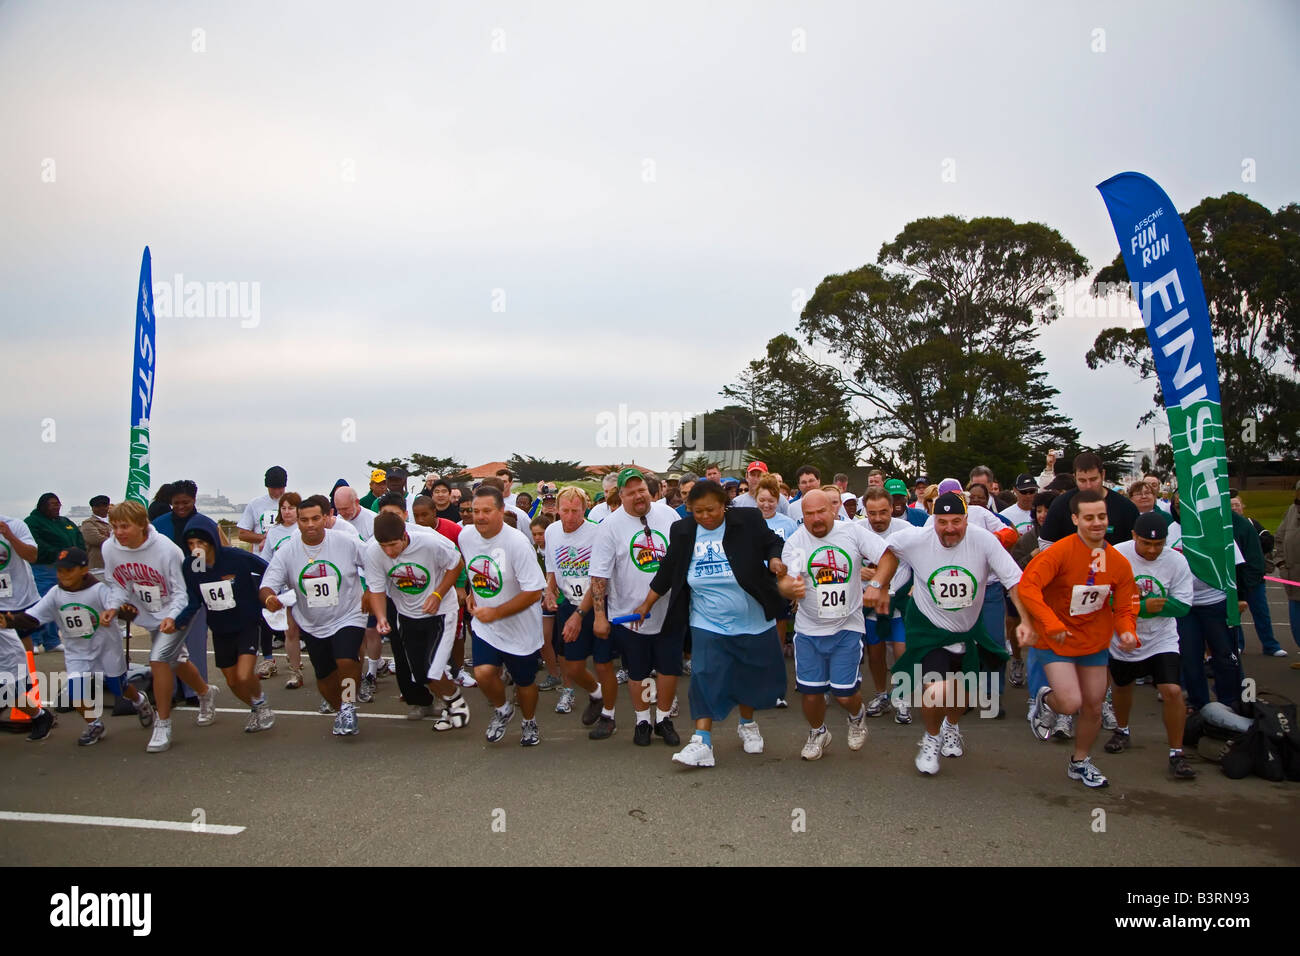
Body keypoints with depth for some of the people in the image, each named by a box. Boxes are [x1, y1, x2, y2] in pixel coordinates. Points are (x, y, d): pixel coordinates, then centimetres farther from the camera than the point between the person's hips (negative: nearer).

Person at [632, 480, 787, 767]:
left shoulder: (747, 521, -8)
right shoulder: (682, 531, 0)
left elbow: (772, 542, 4)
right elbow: (667, 571, 9)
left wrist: (774, 560, -19)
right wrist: (647, 605, 11)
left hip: (753, 622, 0)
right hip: (707, 625, 0)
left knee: (752, 676, 13)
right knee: (705, 679, -10)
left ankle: (748, 725, 37)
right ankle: (701, 743, -8)